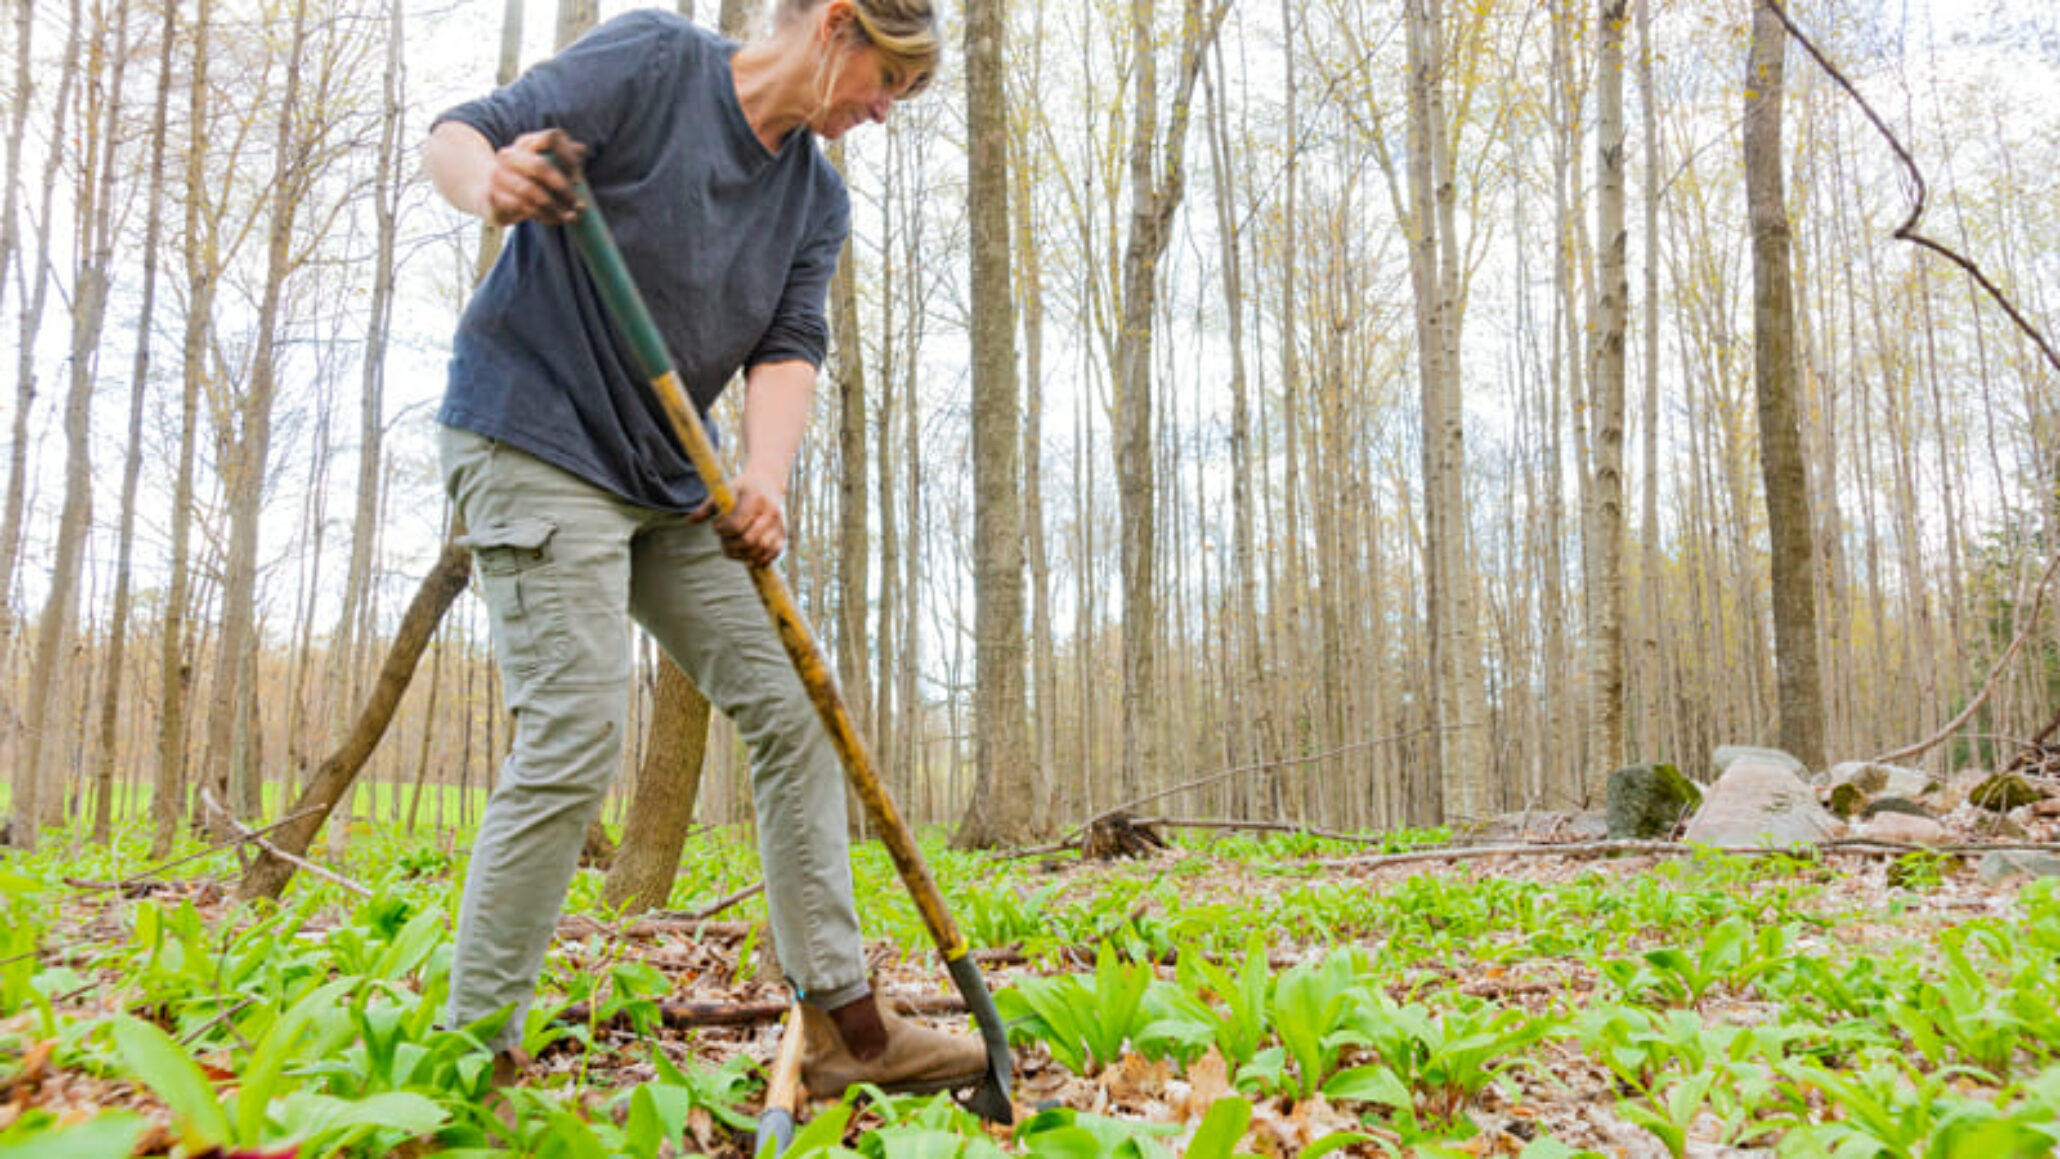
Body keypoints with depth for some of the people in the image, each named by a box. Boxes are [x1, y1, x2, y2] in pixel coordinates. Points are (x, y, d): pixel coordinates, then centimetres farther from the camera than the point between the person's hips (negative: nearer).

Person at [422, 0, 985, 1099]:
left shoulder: (819, 197, 11)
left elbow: (788, 345, 1)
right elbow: (457, 135, -11)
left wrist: (765, 476, -19)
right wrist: (491, 182, -36)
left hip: (670, 482, 8)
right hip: (533, 440, -8)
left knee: (790, 710, 2)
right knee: (574, 738, -16)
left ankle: (844, 1023, 9)